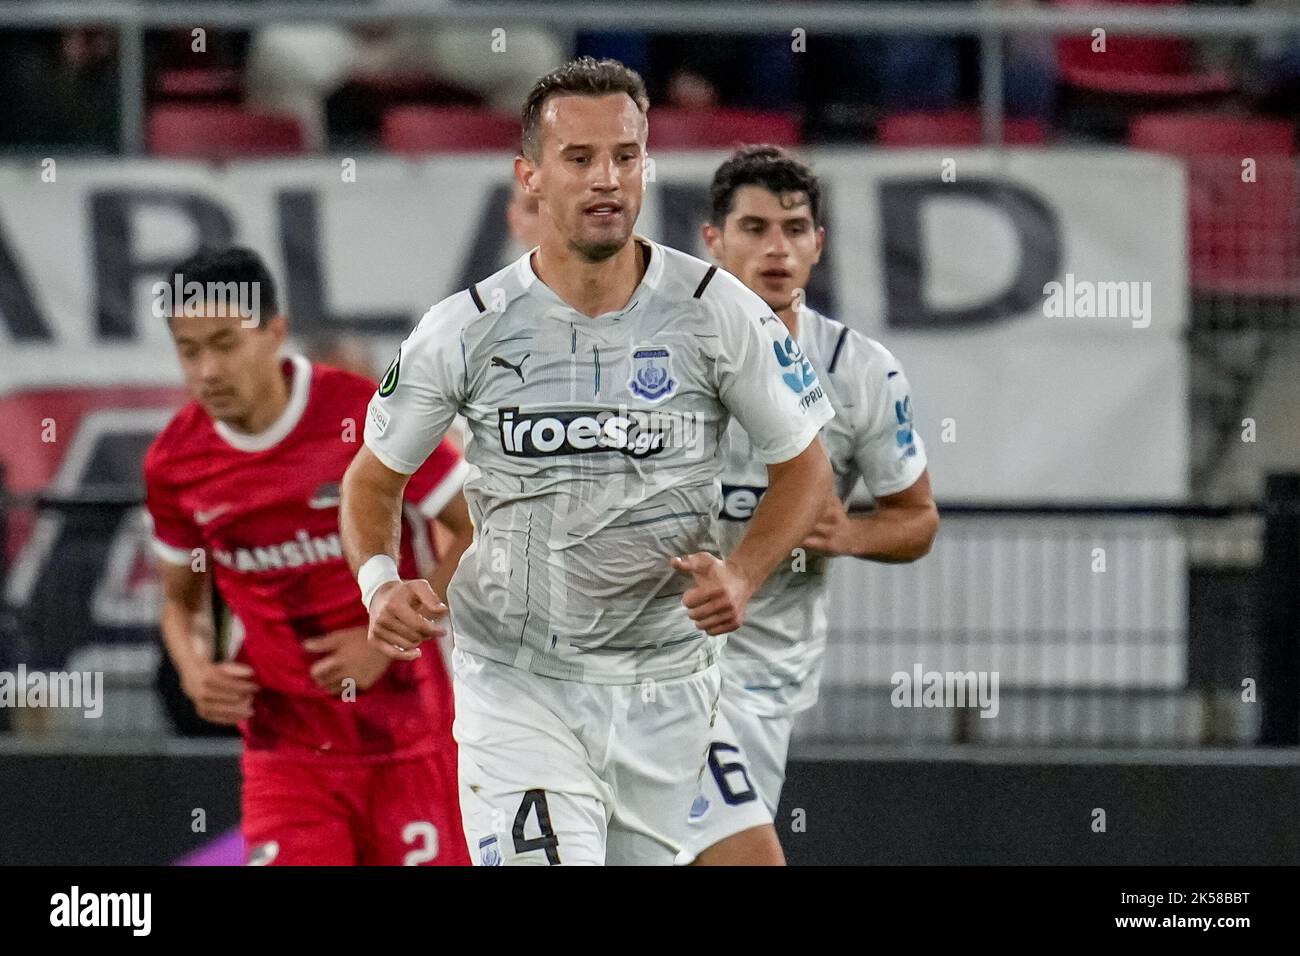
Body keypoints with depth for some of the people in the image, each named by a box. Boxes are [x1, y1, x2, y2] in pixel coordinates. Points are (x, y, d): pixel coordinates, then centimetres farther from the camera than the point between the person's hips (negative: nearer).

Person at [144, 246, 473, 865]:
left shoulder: (369, 417, -14)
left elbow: (482, 535, -8)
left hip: (408, 741, -2)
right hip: (286, 752, 2)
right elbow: (181, 598, 14)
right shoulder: (174, 464, -2)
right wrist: (194, 669, -7)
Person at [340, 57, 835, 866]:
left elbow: (804, 466, 3)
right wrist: (380, 582, -13)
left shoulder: (718, 312, -7)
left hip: (665, 684, 2)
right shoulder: (465, 330, -8)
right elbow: (375, 478, 7)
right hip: (516, 680, -2)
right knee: (536, 859, -20)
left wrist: (743, 576, -14)